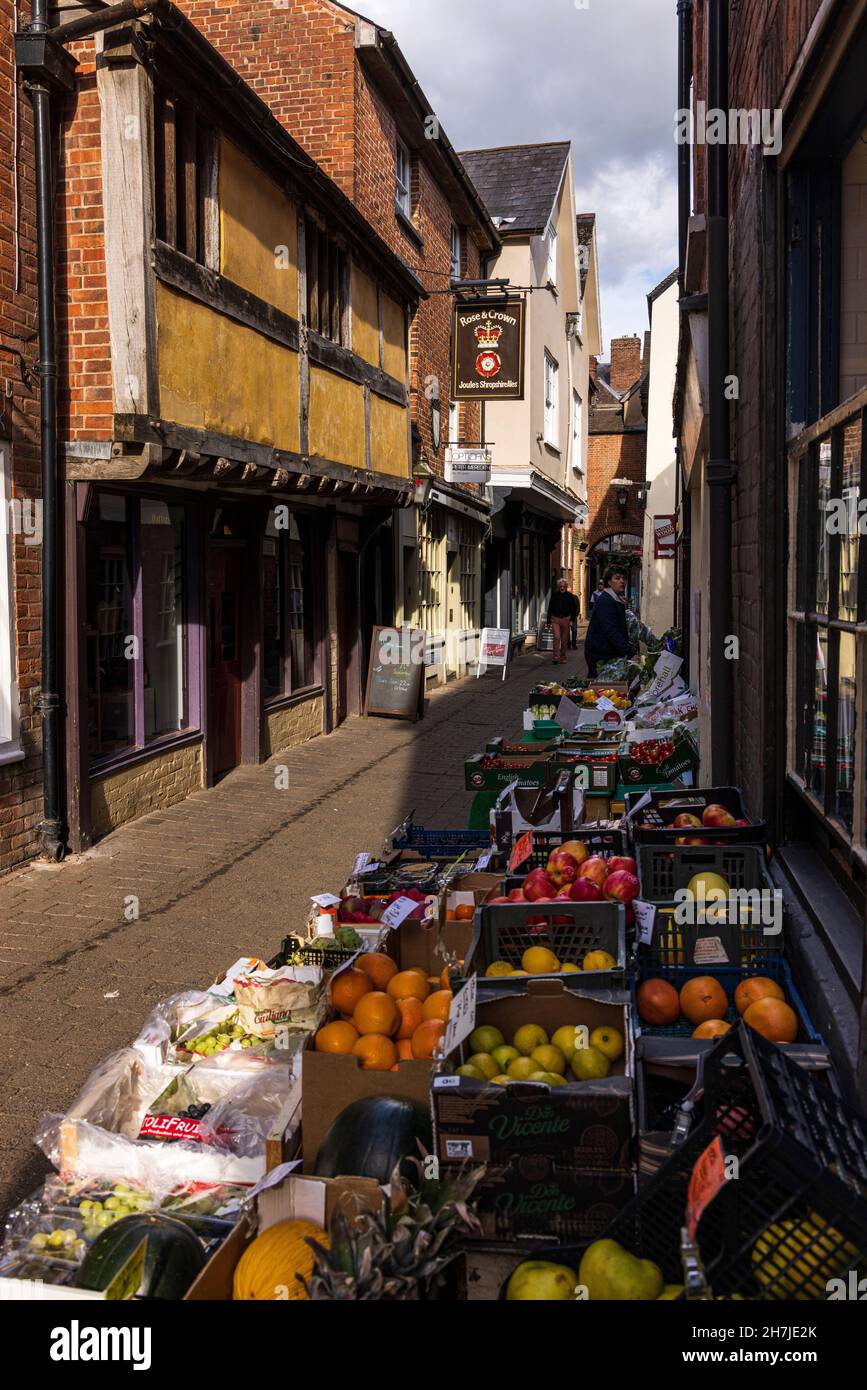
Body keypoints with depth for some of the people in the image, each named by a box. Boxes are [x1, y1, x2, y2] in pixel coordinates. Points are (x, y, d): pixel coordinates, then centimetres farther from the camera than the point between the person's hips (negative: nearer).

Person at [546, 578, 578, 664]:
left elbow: (574, 609, 6)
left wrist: (571, 620, -3)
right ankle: (556, 657, -14)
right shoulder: (554, 596, 6)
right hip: (555, 619, 0)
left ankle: (563, 657, 17)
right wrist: (549, 620, 5)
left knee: (564, 639, 5)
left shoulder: (570, 596, 4)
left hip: (566, 619, 0)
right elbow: (550, 609, 10)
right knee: (556, 637, -13)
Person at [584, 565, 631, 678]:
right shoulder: (605, 601, -15)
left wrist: (629, 647, 10)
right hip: (600, 657, -10)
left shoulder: (618, 600, 17)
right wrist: (629, 653, -28)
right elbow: (611, 631, -24)